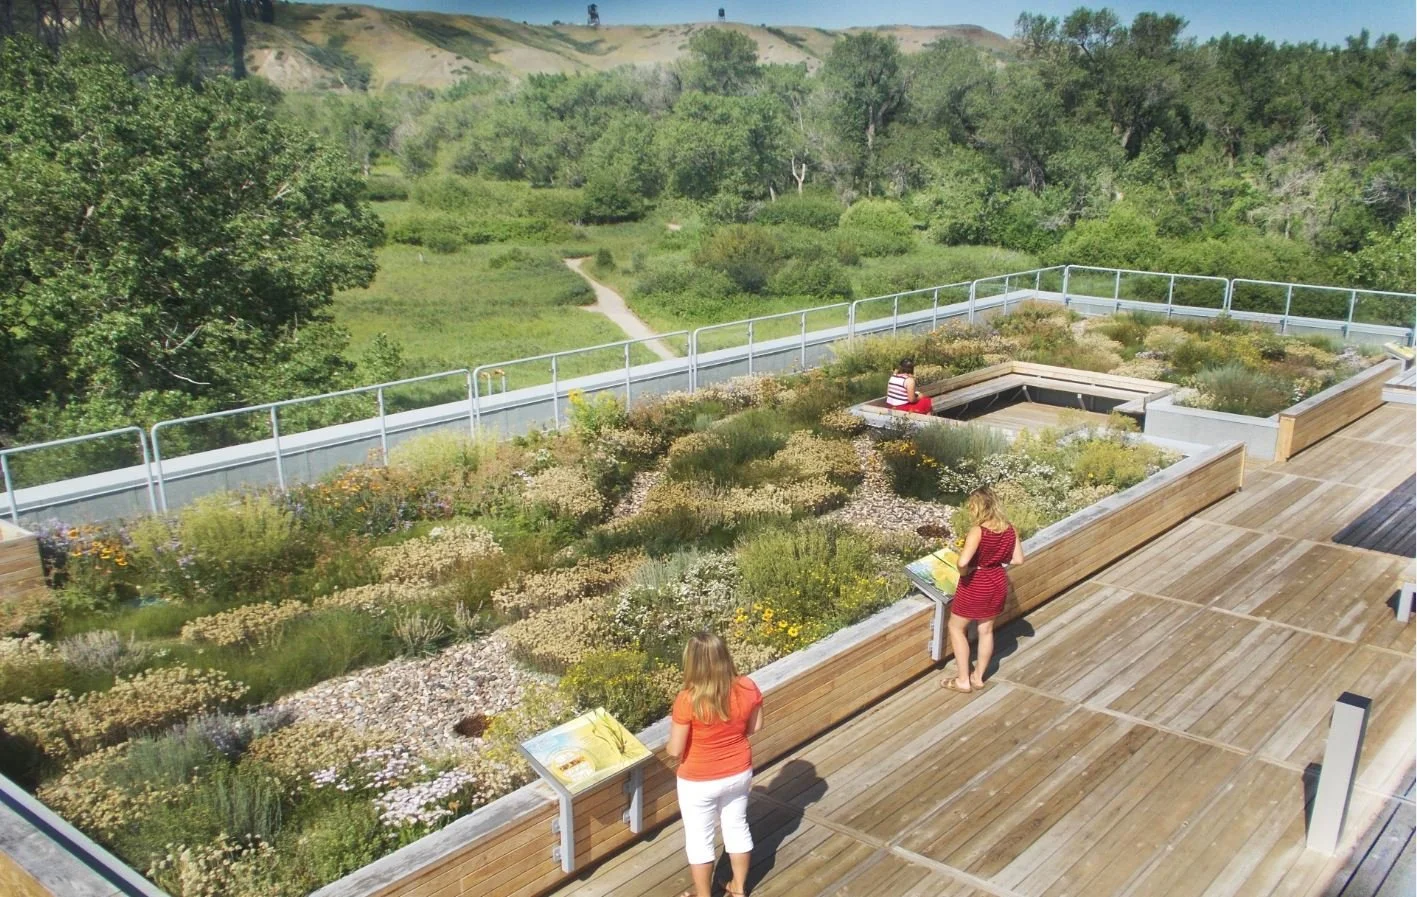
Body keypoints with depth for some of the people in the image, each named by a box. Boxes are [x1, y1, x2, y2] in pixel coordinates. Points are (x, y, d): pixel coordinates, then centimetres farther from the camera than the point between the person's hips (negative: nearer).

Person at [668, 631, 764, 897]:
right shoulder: (747, 688, -17)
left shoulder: (688, 700, -30)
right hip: (739, 773, 4)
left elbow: (675, 750, -21)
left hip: (699, 782, -4)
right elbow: (755, 726, 0)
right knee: (737, 827, 25)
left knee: (699, 838, 18)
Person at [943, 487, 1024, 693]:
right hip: (997, 582, 7)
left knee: (956, 628, 14)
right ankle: (978, 677, 34)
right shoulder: (1010, 529, -7)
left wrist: (963, 573, -16)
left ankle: (963, 680, 19)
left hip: (976, 585, -6)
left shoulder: (978, 531, -27)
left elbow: (963, 562, -37)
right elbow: (1018, 559, 2)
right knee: (986, 630, 21)